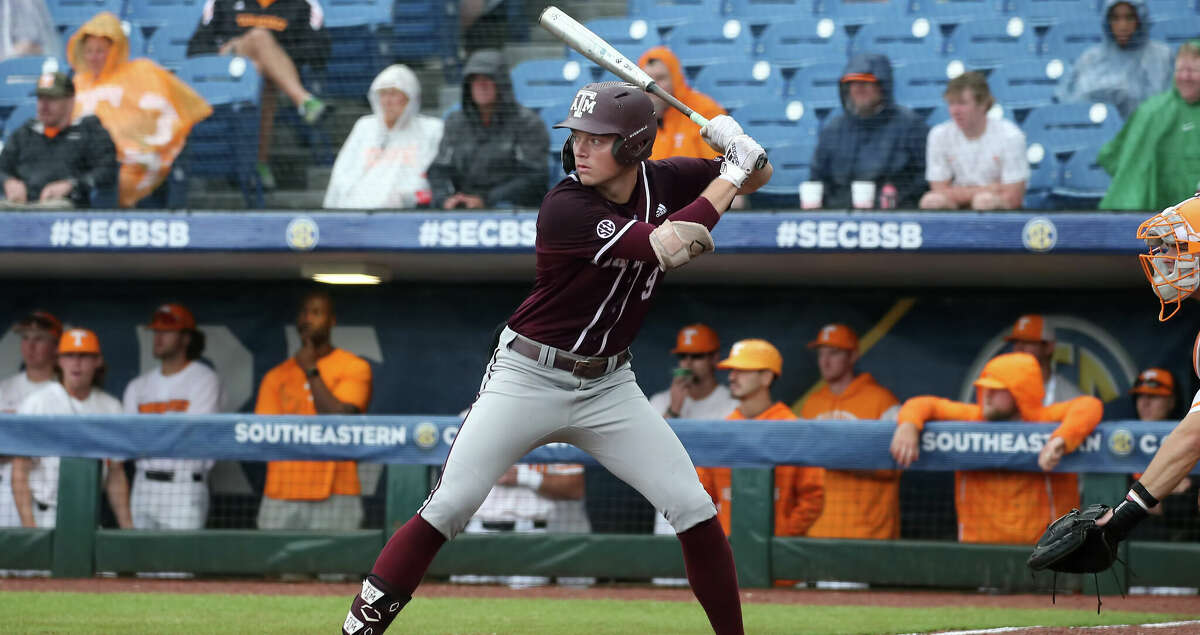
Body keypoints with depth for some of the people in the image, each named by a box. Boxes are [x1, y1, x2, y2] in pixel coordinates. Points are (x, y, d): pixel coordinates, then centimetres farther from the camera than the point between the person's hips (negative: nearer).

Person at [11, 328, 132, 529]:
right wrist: (28, 526, -16)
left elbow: (116, 475, 15)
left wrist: (127, 527, 8)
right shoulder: (36, 403, -2)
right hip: (45, 518, -4)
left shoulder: (110, 407, 11)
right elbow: (20, 471, -7)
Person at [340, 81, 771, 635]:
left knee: (694, 508, -4)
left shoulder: (661, 180, -4)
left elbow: (757, 178, 9)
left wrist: (740, 146, -15)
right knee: (447, 510, -13)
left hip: (609, 387, 5)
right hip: (528, 378, -5)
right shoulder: (566, 208, -22)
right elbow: (668, 248, -29)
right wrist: (731, 174, -21)